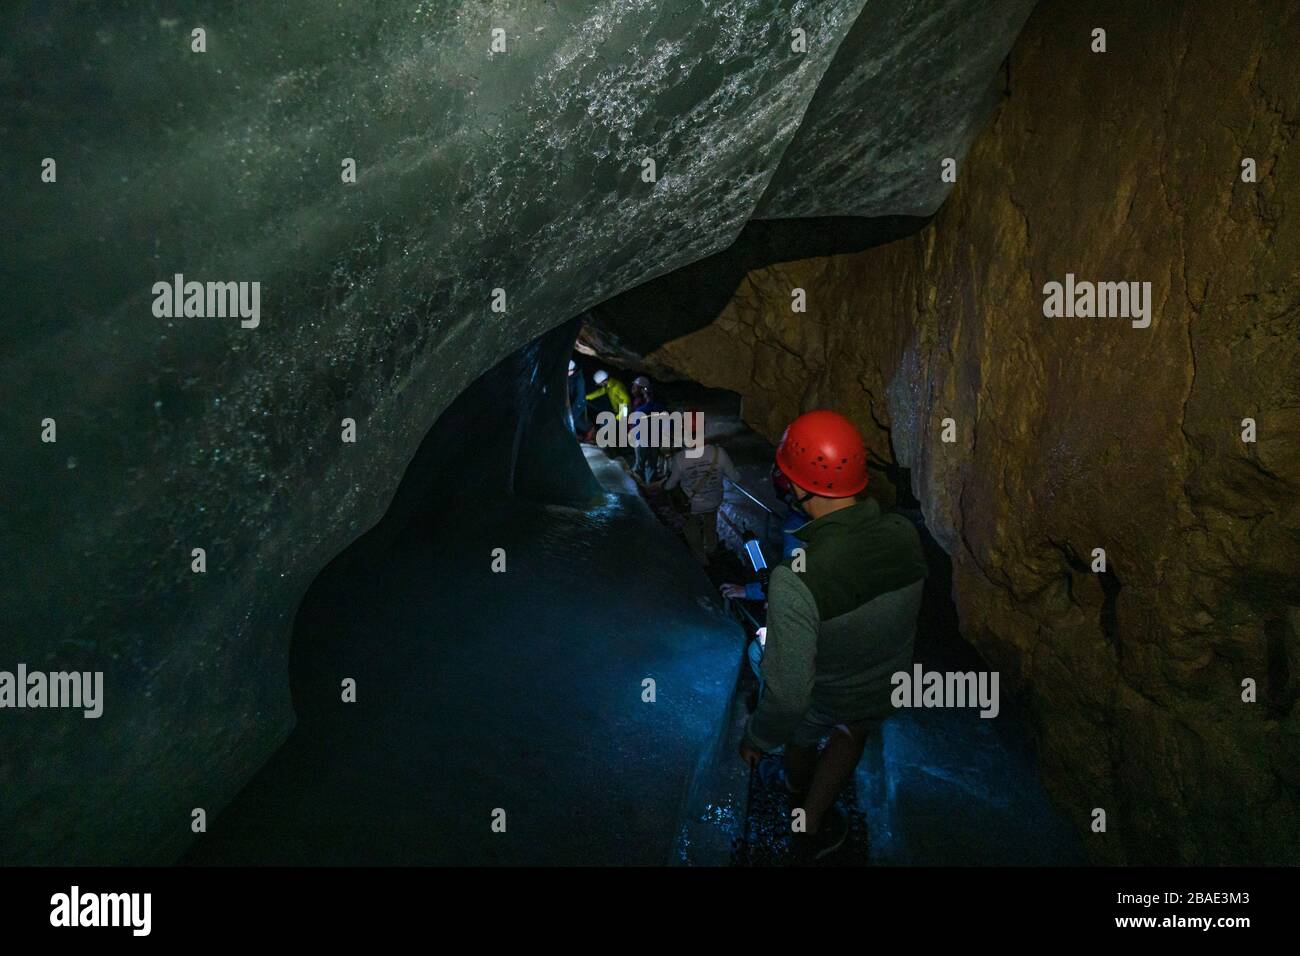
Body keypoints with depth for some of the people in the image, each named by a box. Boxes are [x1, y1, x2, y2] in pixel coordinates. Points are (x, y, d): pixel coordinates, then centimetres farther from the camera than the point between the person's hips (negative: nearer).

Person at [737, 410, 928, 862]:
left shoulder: (796, 579, -43)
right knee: (852, 734, 36)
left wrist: (756, 738, -14)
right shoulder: (905, 535, -26)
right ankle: (813, 828, 49)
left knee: (801, 736, 33)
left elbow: (789, 693, -35)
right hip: (886, 689, 3)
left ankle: (798, 789, 65)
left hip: (822, 699, -2)